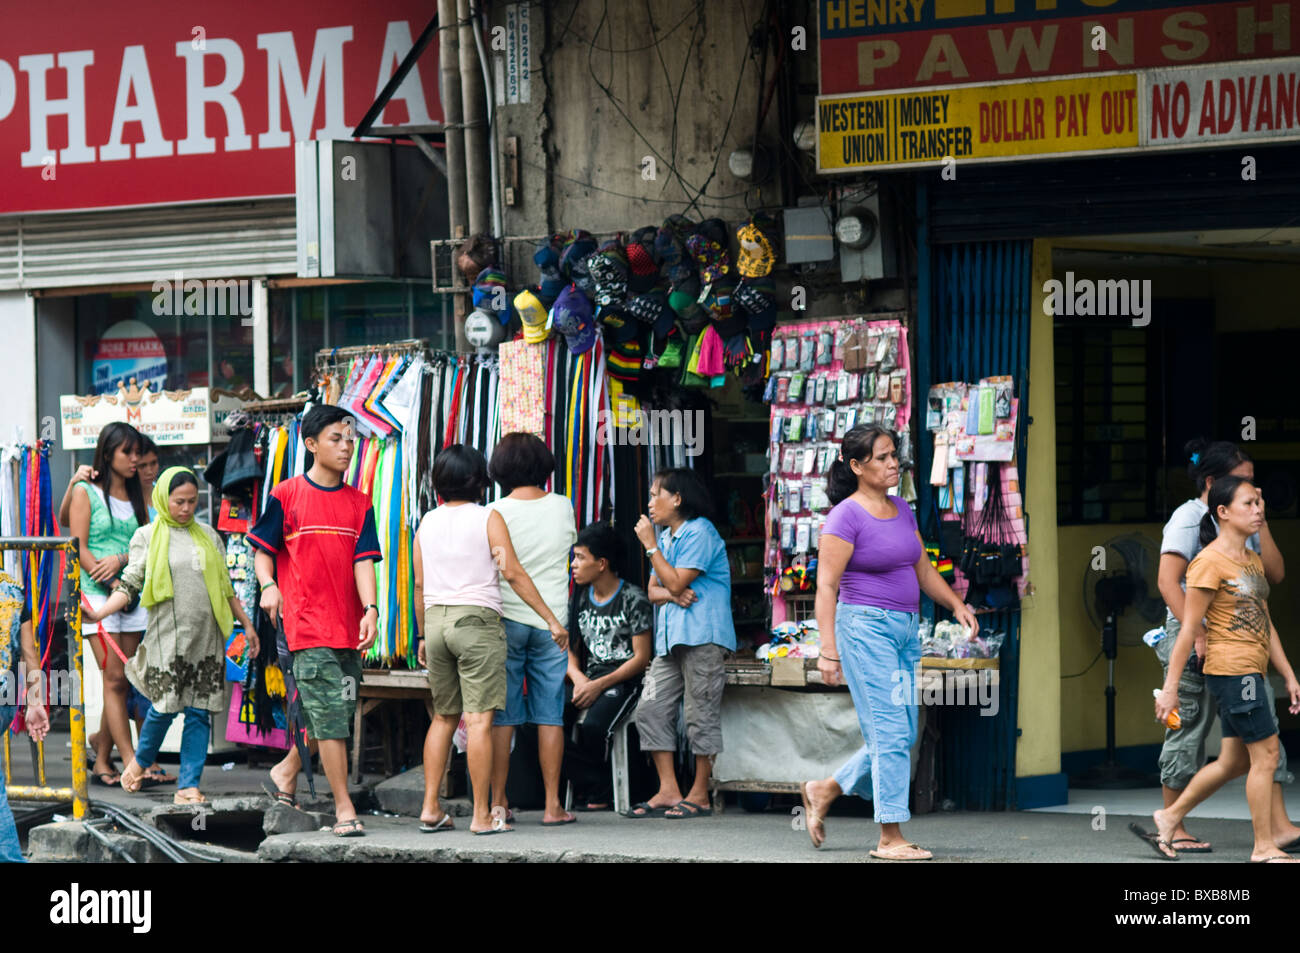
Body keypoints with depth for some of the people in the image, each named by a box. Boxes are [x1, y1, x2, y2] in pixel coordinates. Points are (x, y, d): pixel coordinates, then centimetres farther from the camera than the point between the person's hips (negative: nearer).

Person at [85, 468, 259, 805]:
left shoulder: (208, 536, 15)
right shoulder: (147, 537, 4)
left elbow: (225, 587, 21)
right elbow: (129, 585, -1)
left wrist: (246, 624, 21)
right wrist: (98, 614, -16)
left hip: (206, 637, 3)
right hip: (167, 635, -3)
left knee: (200, 711, -1)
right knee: (166, 705, -6)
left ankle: (189, 786, 1)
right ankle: (140, 761, 21)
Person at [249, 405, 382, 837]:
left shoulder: (359, 503, 9)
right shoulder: (286, 496, 0)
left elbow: (363, 559, 3)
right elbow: (262, 550, 6)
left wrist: (370, 609, -11)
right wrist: (269, 586, -13)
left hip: (349, 626, 5)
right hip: (308, 623, -5)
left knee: (331, 714, 13)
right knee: (330, 718, -9)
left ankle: (287, 770, 37)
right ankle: (344, 809, -7)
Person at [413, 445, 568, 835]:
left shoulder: (427, 522, 9)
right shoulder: (488, 519, -5)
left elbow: (420, 584, 11)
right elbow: (513, 574, -10)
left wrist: (423, 636, 21)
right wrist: (552, 620, -6)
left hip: (436, 618, 5)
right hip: (477, 619, -5)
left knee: (444, 716, 14)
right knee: (479, 719, -6)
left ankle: (430, 808, 11)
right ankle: (482, 815, -8)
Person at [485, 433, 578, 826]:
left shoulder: (496, 513, -7)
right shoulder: (563, 507, 0)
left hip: (506, 619, -1)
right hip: (552, 620, 1)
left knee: (502, 715, 3)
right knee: (550, 715, 3)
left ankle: (498, 802, 5)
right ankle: (552, 805, 2)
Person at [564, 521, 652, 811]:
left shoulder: (633, 599, -5)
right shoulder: (579, 599, 14)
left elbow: (641, 658, -8)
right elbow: (570, 649, 16)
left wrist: (599, 685, -17)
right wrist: (579, 679, -8)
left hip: (623, 681, -6)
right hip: (587, 681, 6)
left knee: (592, 725, -34)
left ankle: (593, 794, -9)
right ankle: (598, 791, -16)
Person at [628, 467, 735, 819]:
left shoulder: (699, 532, -7)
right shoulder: (666, 536, 21)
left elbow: (676, 581, -15)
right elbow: (654, 590, 17)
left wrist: (651, 546, -8)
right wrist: (672, 594, -6)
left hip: (702, 635, -9)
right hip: (670, 638, 9)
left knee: (701, 713, -4)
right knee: (651, 708, 1)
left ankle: (699, 794, 1)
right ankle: (668, 791, 2)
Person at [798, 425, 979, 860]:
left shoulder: (902, 510, 13)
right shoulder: (846, 516, -10)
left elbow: (923, 570, 20)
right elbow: (826, 585, -14)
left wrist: (956, 604, 5)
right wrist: (828, 649, -20)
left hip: (904, 629, 8)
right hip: (865, 626, -8)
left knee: (901, 737, 9)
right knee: (890, 733, -10)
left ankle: (824, 792, 26)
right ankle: (890, 838, -6)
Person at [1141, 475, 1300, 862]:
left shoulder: (1252, 561, 16)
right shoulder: (1210, 562, -11)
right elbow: (1189, 628, -12)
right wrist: (1170, 687, -13)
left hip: (1252, 671, 9)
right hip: (1230, 668, -9)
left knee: (1234, 761, 12)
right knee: (1265, 755, -7)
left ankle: (1168, 819, 22)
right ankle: (1264, 848, -1)